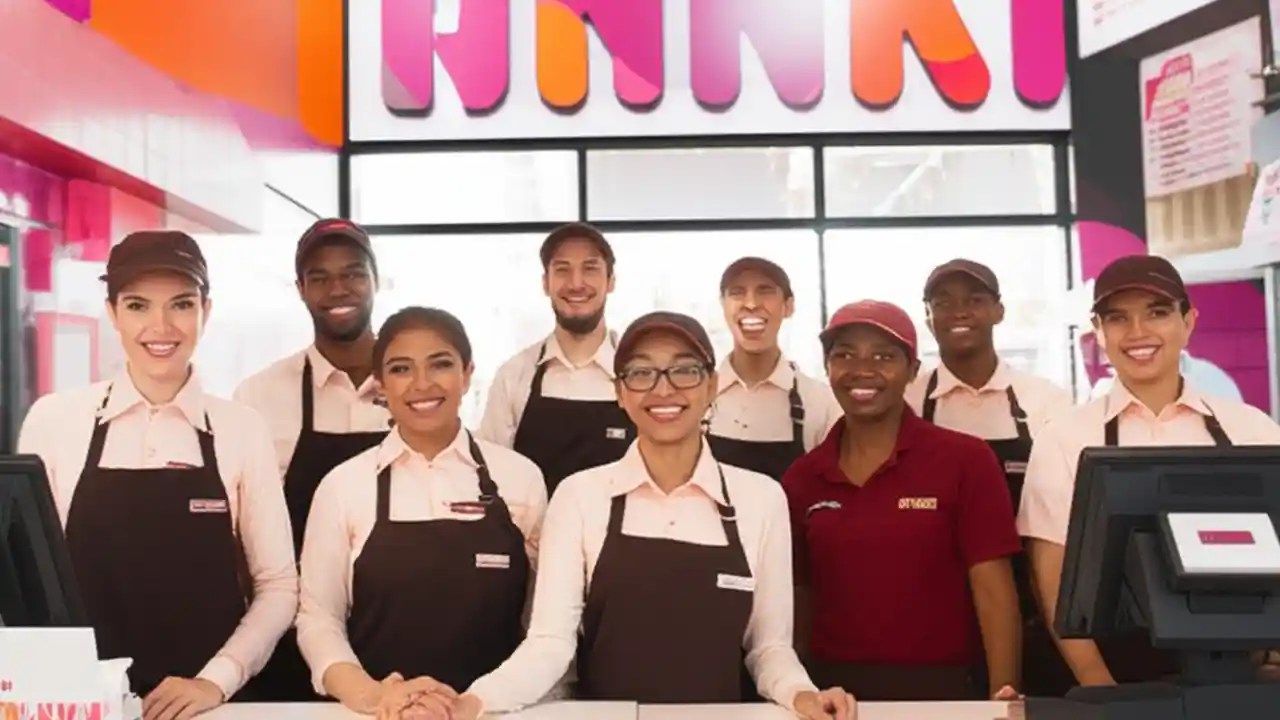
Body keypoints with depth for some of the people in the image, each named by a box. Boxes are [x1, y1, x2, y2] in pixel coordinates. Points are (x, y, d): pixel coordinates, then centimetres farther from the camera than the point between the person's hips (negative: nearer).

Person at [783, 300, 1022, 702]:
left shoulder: (965, 460, -7)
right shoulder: (801, 478, 1)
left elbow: (992, 588, -9)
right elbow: (795, 598, 7)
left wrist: (1001, 696, -17)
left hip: (941, 687, -2)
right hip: (833, 690, 3)